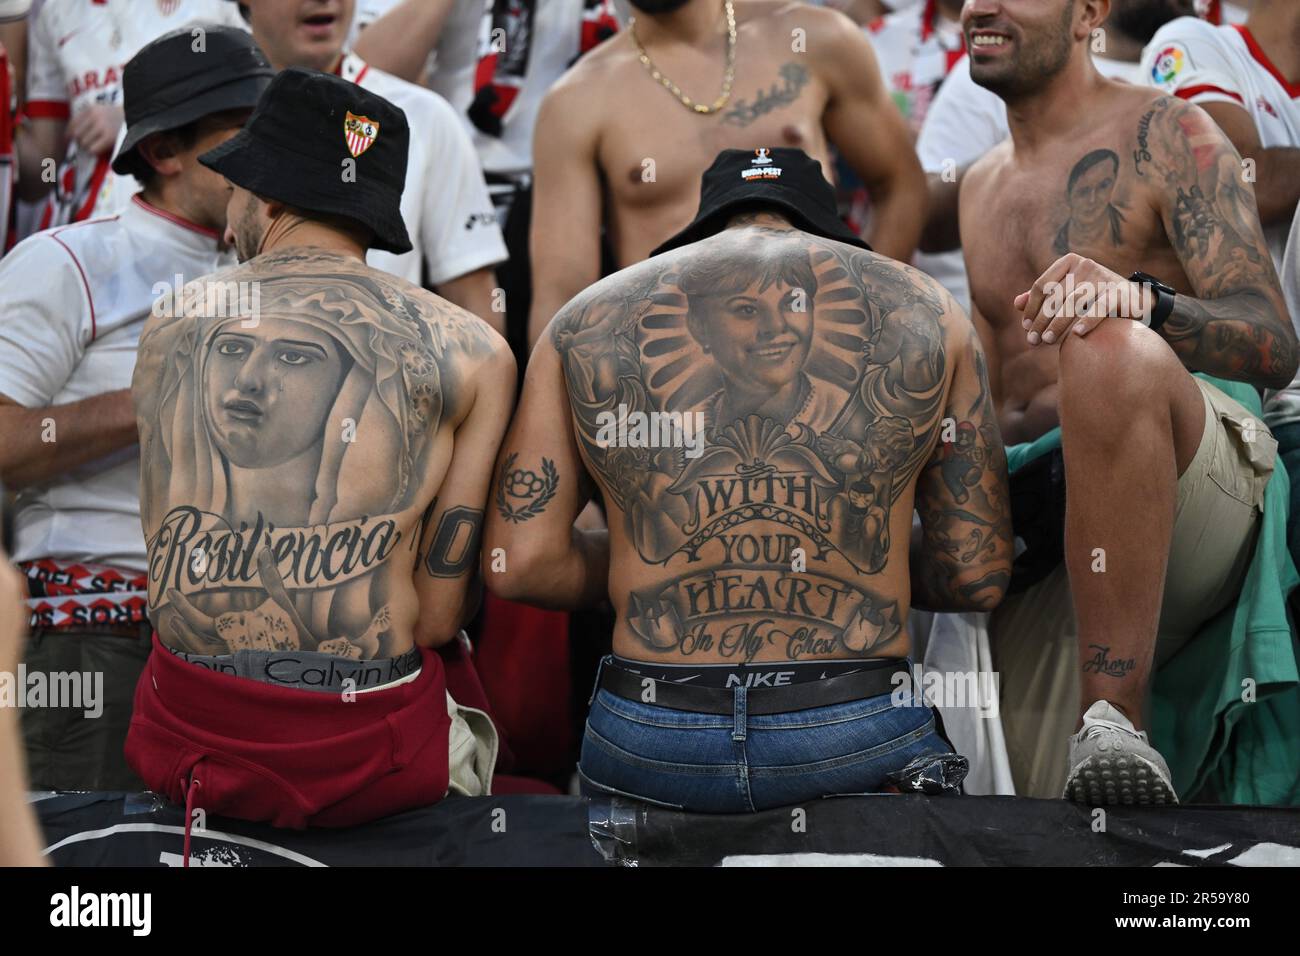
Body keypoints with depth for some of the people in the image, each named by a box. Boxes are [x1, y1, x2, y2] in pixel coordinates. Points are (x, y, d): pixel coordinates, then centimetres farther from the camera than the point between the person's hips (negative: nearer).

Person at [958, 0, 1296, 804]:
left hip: (1192, 503, -6)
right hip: (1035, 526, 6)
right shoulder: (982, 186, 23)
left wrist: (1140, 297, -31)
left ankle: (1114, 721, -39)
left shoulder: (1168, 136, 2)